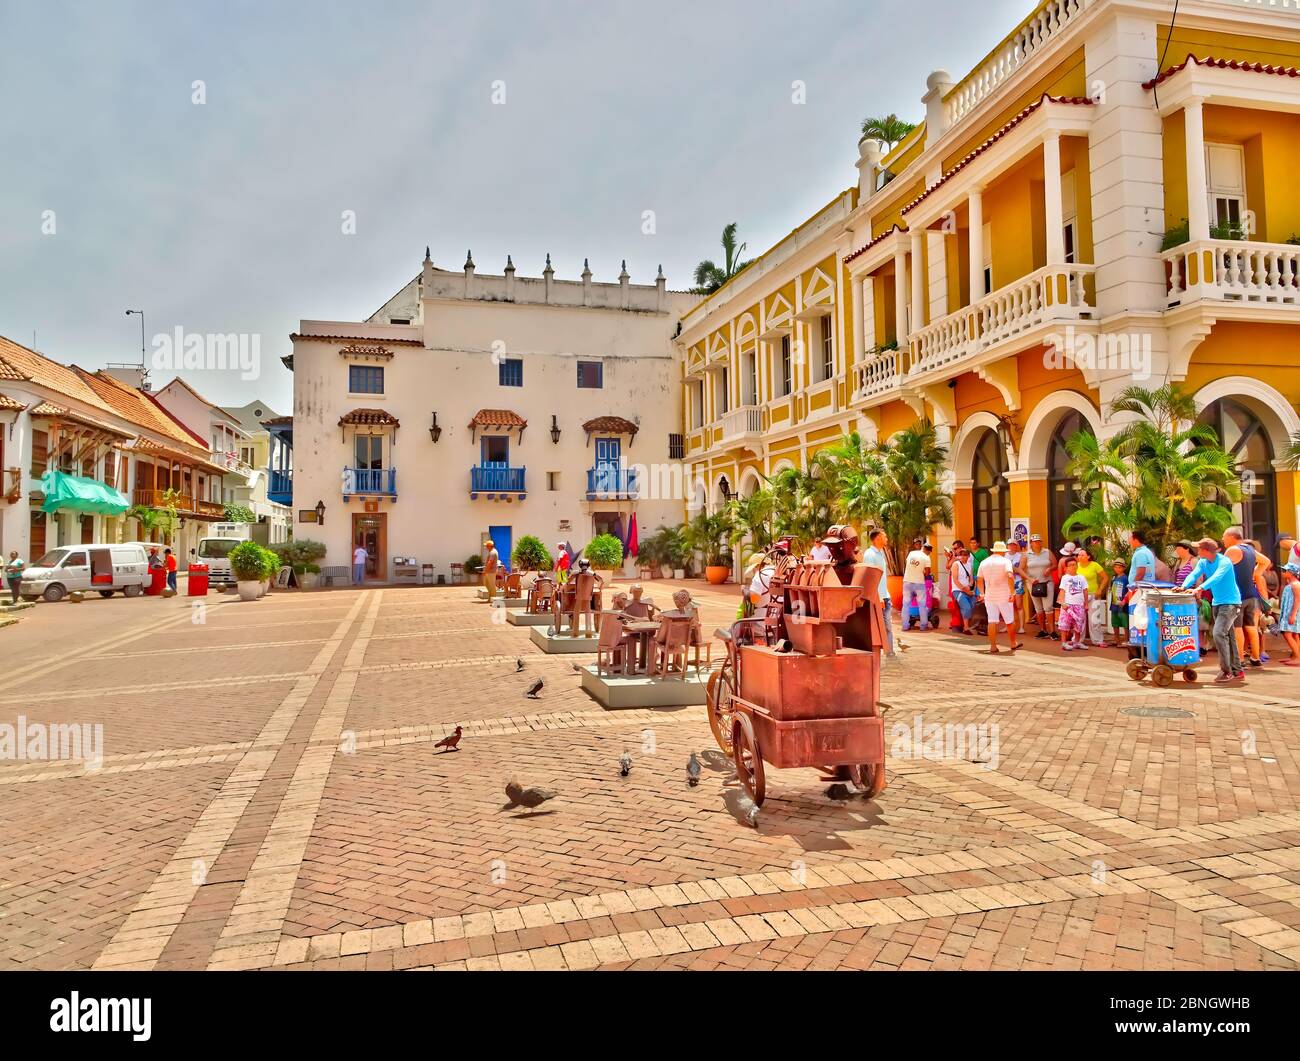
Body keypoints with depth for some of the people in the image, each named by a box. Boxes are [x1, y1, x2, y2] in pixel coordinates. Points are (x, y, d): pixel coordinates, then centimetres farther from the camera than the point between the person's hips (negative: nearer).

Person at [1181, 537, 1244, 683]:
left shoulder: (1224, 562, -17)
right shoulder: (1202, 562, 3)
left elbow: (1216, 577, -33)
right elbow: (1193, 574, -10)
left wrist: (1201, 588, -48)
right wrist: (1184, 586, -30)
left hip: (1230, 603, -8)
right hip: (1217, 603, 8)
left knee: (1219, 633, -18)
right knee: (1228, 637, 12)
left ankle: (1226, 670, -11)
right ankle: (1237, 670, 20)